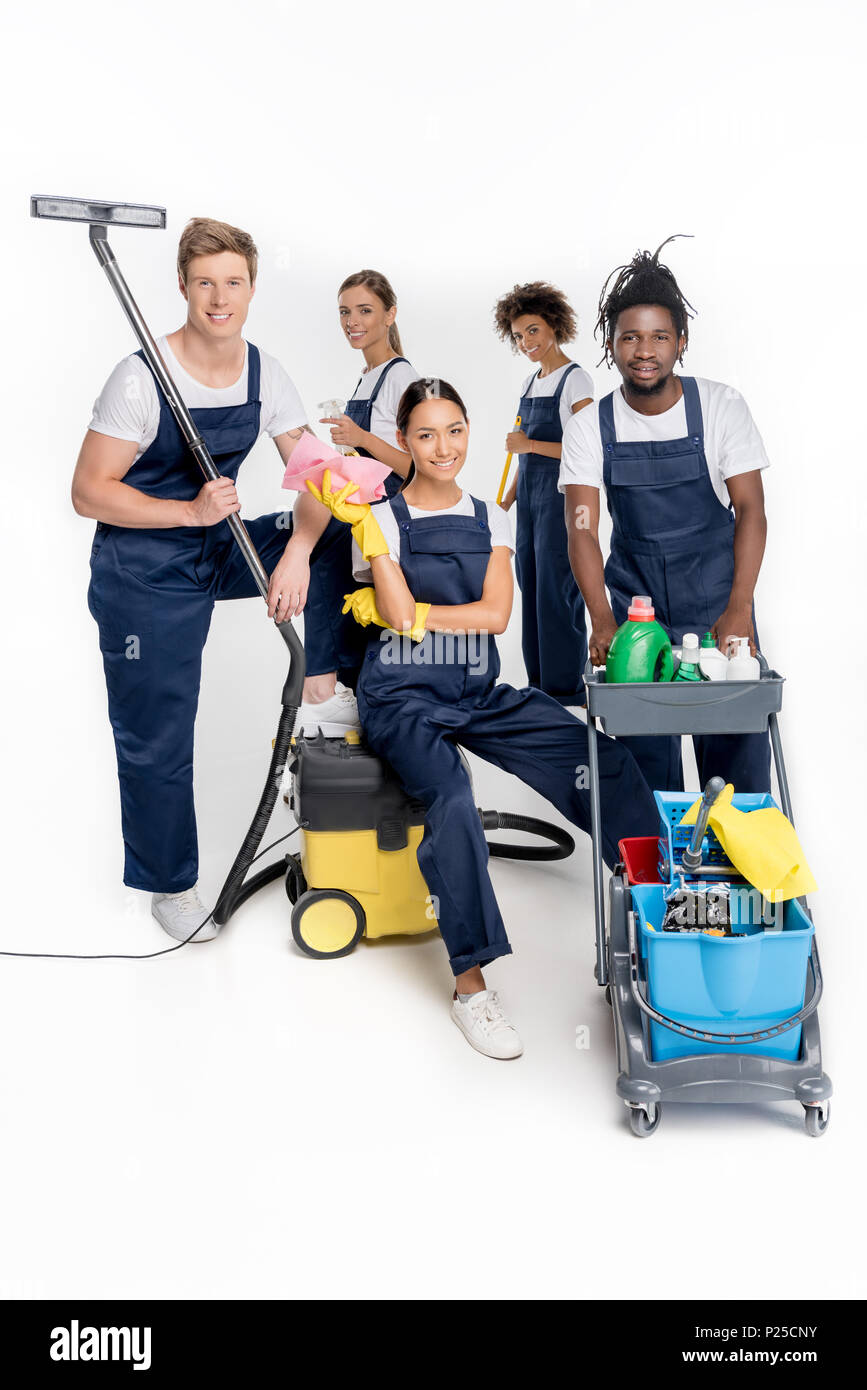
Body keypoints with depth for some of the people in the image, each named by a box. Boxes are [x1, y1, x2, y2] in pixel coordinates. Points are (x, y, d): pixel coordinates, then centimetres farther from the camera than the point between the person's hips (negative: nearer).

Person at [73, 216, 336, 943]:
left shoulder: (265, 373, -5)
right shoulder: (142, 378, -20)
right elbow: (90, 492, -19)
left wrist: (297, 553, -22)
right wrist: (192, 511, -29)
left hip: (218, 550, 5)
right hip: (142, 574, -5)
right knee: (156, 739, 2)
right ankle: (170, 884, 23)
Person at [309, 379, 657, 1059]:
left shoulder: (491, 518, 11)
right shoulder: (383, 518, 1)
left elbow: (495, 614, -1)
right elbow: (401, 614, -13)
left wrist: (407, 613, -8)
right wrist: (361, 524, -16)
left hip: (481, 692, 4)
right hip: (404, 697, -4)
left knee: (609, 761, -18)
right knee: (452, 799, -34)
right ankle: (471, 983, -23)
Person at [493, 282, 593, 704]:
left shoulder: (576, 379, -8)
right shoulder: (530, 382, 15)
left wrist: (530, 444, -19)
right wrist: (506, 502, 15)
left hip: (561, 495, -8)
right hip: (530, 496, 8)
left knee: (556, 591, -6)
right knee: (531, 587, 9)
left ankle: (566, 691, 2)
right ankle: (540, 685, 18)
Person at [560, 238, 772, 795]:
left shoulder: (721, 405, -6)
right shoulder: (590, 428, -5)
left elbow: (750, 510, -8)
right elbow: (582, 529, -12)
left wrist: (739, 608, -19)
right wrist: (602, 620, -26)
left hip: (717, 593, -1)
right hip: (635, 598, 1)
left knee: (736, 744, -2)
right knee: (645, 750, 1)